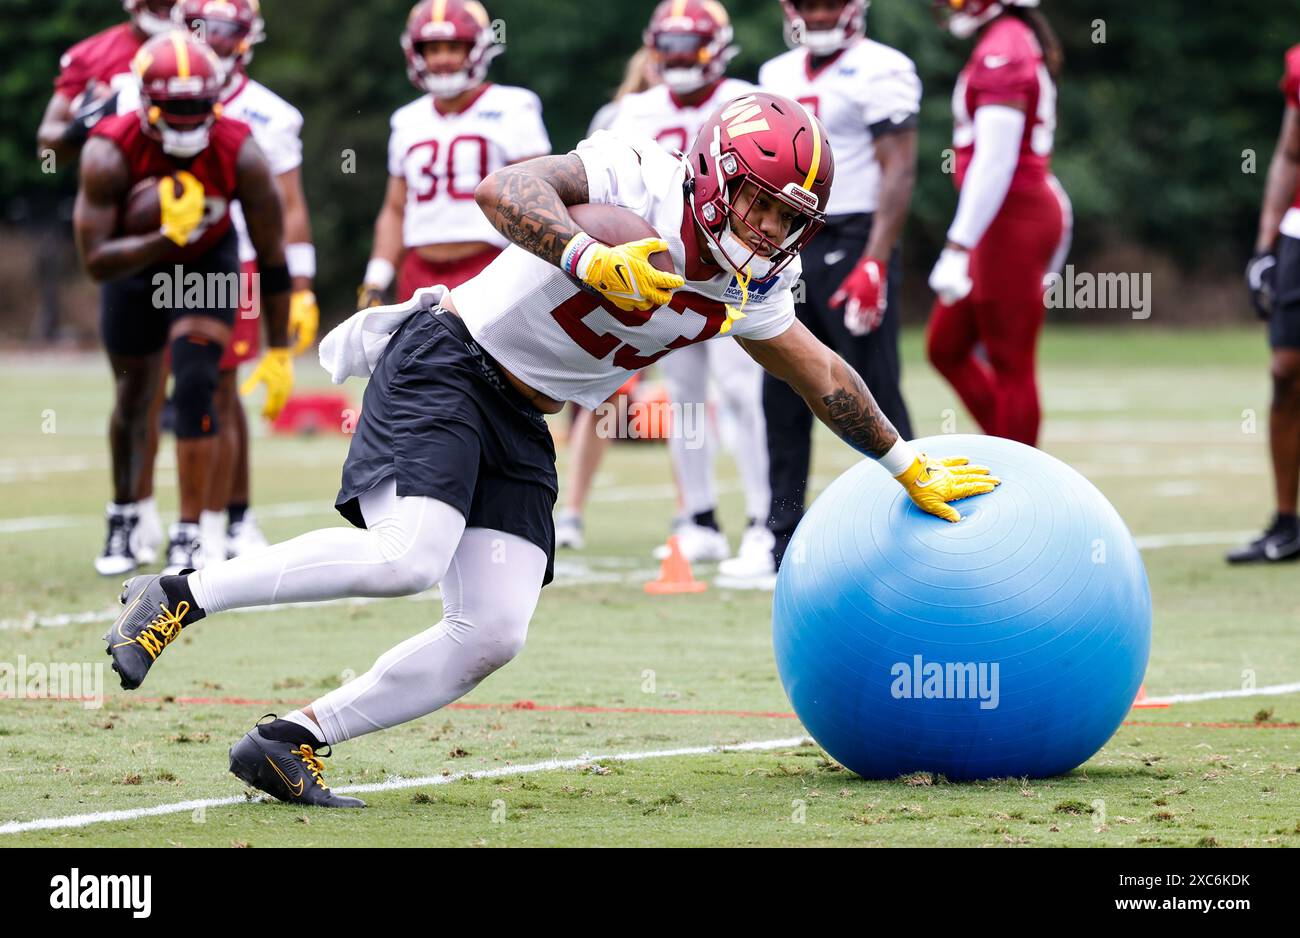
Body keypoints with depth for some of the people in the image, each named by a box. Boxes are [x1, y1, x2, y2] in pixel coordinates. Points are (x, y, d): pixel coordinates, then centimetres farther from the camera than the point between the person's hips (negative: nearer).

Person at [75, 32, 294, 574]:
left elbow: (272, 259, -18)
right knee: (134, 398, 13)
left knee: (195, 386, -19)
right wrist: (166, 238, -47)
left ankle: (189, 538, -14)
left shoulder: (241, 157, -30)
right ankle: (122, 519, 38)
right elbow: (95, 260, -33)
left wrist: (279, 354, -14)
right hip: (134, 266, 1)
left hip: (208, 265, -1)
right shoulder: (111, 155, -33)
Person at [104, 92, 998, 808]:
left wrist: (910, 466, 30)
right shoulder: (643, 181, -18)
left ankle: (291, 740, 1)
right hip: (445, 364, -8)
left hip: (520, 424, 8)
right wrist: (592, 261, -45)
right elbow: (505, 190, -31)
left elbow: (823, 376, 22)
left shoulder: (750, 290, 5)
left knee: (493, 634, -8)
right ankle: (178, 597, -13)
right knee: (406, 558, -29)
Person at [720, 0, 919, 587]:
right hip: (794, 246, 7)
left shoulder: (878, 71, -8)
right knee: (783, 400, 6)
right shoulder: (779, 76, 15)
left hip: (852, 243, -7)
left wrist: (874, 263, -21)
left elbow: (898, 170, -14)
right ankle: (779, 544, 10)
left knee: (874, 396, -5)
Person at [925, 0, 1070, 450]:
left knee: (1011, 367, -2)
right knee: (946, 347, 15)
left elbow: (995, 161, -22)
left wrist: (959, 247, -22)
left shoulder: (1002, 54, -17)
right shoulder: (1022, 42, 14)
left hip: (1012, 220, -10)